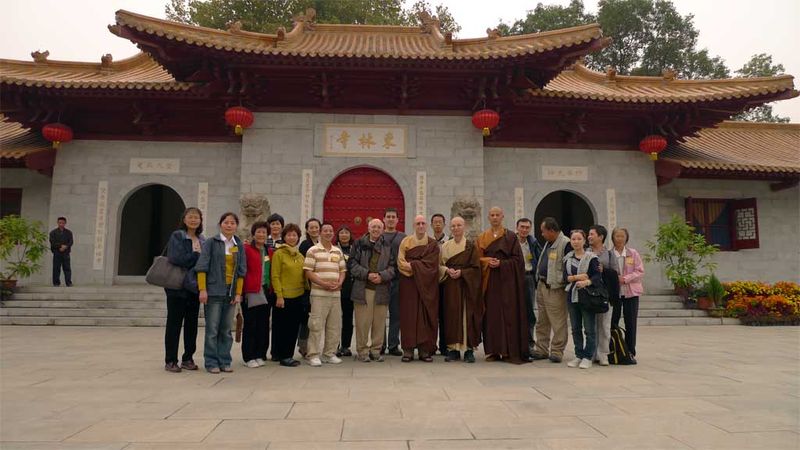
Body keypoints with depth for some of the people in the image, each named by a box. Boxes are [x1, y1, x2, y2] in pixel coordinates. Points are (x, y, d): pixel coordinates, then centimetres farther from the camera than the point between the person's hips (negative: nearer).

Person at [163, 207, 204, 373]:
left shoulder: (202, 240, 13)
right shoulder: (177, 236, -4)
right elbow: (176, 259, -17)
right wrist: (197, 255, -11)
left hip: (195, 287, 5)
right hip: (178, 286, -5)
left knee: (192, 324, 9)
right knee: (174, 323, 2)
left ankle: (188, 359, 20)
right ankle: (170, 361, 10)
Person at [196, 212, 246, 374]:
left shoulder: (239, 246, 9)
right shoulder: (211, 242, -2)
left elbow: (241, 271, 8)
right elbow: (202, 267, -5)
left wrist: (238, 293, 2)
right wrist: (202, 289, -12)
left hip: (231, 292, 4)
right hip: (213, 291, -4)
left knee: (226, 329, 9)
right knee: (212, 329, 1)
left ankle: (224, 361, 18)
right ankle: (211, 362, 11)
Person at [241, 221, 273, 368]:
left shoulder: (270, 252, 15)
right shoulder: (246, 249, -3)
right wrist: (242, 290, -11)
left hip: (265, 292, 5)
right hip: (251, 292, -5)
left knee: (263, 325, 8)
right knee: (250, 325, 0)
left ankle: (260, 355, 18)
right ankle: (249, 357, 9)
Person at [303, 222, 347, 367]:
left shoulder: (338, 251, 15)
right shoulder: (313, 251, -1)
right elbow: (308, 272, -7)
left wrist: (339, 283, -4)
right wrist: (324, 284, -15)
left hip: (336, 294, 5)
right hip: (319, 293, -5)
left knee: (335, 325, 8)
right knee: (316, 325, -5)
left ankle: (330, 353, 20)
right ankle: (313, 355, 4)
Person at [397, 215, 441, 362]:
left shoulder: (433, 244, 6)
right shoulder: (405, 242, 6)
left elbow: (430, 264, -7)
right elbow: (401, 262, -3)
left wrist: (412, 265, -11)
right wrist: (419, 266, -14)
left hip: (427, 286, 0)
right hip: (409, 285, 0)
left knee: (426, 315, 0)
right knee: (409, 315, -2)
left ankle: (425, 350, 6)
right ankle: (408, 350, 3)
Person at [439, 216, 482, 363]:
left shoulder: (471, 246, 1)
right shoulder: (445, 246, 10)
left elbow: (476, 268, -3)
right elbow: (440, 265, 10)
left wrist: (461, 272, -15)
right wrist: (447, 270, -9)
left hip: (467, 286, -3)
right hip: (450, 286, 3)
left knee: (467, 315, -3)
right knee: (452, 315, 1)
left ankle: (469, 349, 3)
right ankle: (453, 348, 7)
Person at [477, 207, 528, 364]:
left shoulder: (510, 236, 4)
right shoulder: (482, 237, 12)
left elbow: (517, 259, -2)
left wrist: (501, 263, -14)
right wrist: (488, 261, -11)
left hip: (506, 281, -2)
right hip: (488, 282, 3)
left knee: (508, 314, -4)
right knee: (491, 315, 1)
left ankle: (510, 351, 1)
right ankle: (493, 351, 7)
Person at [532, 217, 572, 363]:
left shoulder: (566, 244, -14)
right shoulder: (548, 243, 17)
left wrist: (561, 282, -16)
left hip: (555, 289, -10)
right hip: (541, 286, 10)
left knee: (558, 322, -2)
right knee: (542, 322, 14)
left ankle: (557, 351, 7)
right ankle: (541, 349, 23)